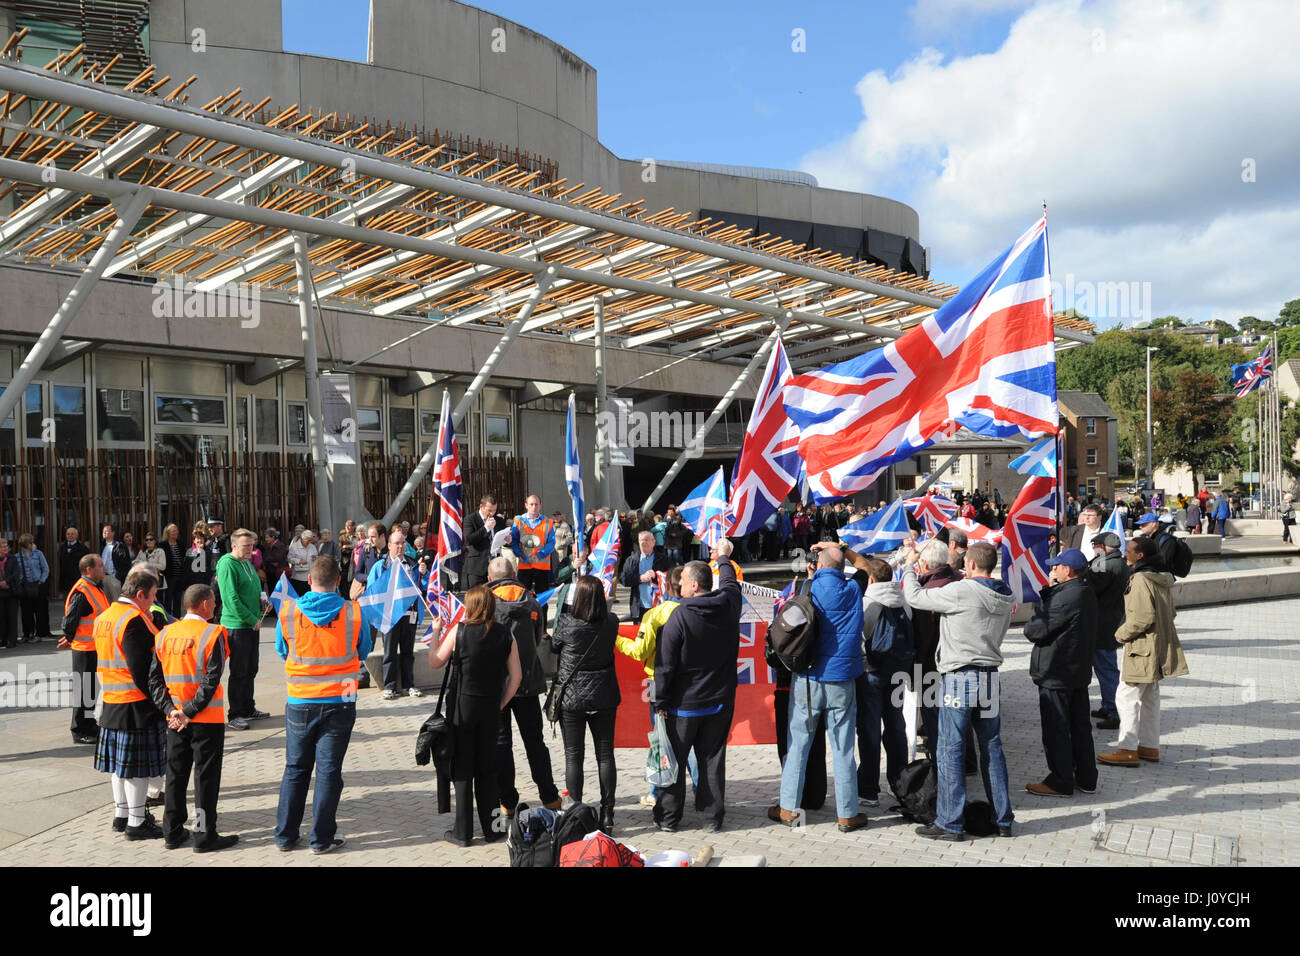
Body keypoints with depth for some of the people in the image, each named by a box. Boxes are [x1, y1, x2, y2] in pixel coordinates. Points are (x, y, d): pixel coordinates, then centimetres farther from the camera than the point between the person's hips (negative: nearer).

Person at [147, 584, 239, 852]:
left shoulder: (164, 634, 5)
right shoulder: (212, 634, -13)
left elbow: (154, 679, 1)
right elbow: (211, 681, -19)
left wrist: (171, 709, -3)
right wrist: (190, 712, -14)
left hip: (175, 720, 5)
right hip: (208, 719, -5)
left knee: (176, 775, 15)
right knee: (206, 777, 3)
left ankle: (172, 833, 22)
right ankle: (204, 835, 8)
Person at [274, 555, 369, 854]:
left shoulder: (287, 611, -6)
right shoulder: (353, 612, -9)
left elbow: (282, 652, 9)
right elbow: (363, 651, 6)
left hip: (299, 703, 1)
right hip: (339, 703, -1)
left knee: (295, 769, 15)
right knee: (329, 770, 6)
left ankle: (286, 835, 23)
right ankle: (322, 838, 12)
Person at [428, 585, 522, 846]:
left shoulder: (458, 631, -10)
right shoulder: (505, 636, -2)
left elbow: (435, 663, -1)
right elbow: (516, 676, -1)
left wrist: (436, 632, 10)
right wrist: (501, 704, 8)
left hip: (462, 704, -3)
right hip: (491, 707, 3)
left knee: (462, 769, 6)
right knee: (487, 768, 14)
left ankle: (463, 832, 10)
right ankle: (492, 828, 17)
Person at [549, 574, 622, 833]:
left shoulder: (567, 622, -18)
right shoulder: (611, 622, -9)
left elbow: (554, 645, 0)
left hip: (571, 697, -2)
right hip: (604, 697, 3)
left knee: (573, 756, 6)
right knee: (605, 754, 10)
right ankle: (607, 816, 15)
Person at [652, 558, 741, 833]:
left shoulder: (680, 615, -19)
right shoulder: (728, 605, -5)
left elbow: (665, 662, -16)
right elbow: (730, 582, 20)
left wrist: (660, 700, -7)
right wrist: (724, 559, 39)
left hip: (685, 704, -4)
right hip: (721, 702, 4)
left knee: (674, 760, 8)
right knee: (713, 759, 12)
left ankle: (668, 818, 16)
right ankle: (713, 817, 17)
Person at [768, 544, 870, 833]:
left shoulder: (807, 590, -4)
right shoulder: (853, 590, 1)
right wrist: (839, 548, 19)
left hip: (807, 681, 0)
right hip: (842, 682, 0)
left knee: (798, 745, 7)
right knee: (842, 750, 4)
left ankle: (788, 808, 14)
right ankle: (848, 814, 11)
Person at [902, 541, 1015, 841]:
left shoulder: (961, 591, -15)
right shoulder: (1004, 598, 7)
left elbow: (915, 597, -7)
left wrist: (909, 568, 10)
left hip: (960, 676, -7)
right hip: (990, 677, 7)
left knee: (951, 749, 0)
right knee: (992, 748, 14)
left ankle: (949, 822, 4)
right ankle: (1003, 819, 21)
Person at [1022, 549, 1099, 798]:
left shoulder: (1066, 598, -24)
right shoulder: (1087, 593, 8)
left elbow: (1036, 631, -23)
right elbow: (1053, 615, 11)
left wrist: (1029, 626, -3)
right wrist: (1049, 589, 2)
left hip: (1056, 674, -9)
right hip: (1080, 672, 10)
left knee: (1056, 729, 2)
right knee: (1080, 726, 17)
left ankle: (1060, 782, 10)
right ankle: (1086, 778, 26)